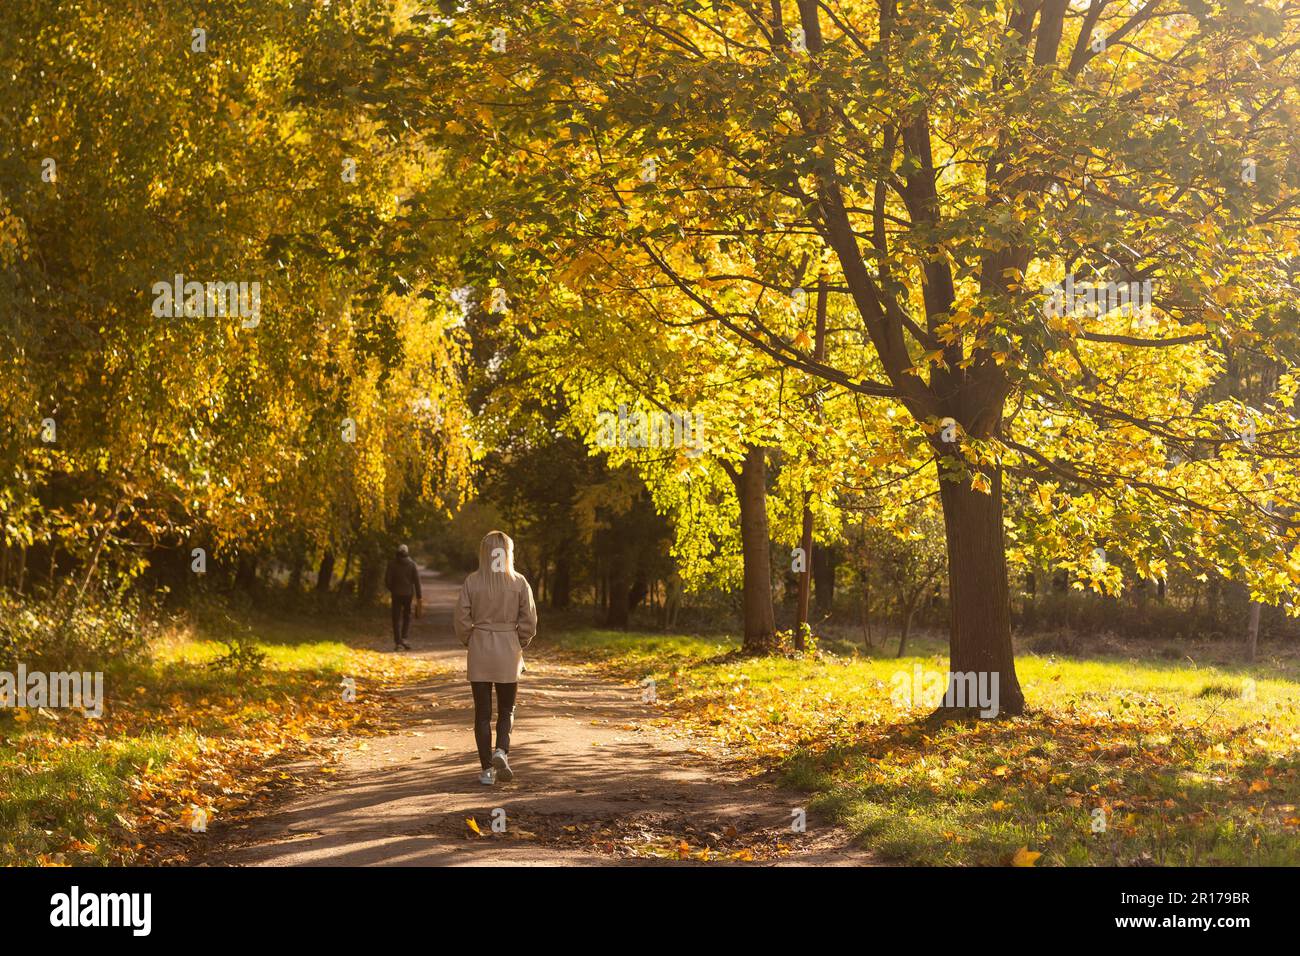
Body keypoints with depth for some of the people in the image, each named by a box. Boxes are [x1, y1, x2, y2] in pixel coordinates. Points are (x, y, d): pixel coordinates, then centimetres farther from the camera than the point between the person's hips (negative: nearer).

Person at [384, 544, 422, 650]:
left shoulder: (392, 564, -4)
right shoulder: (412, 564, -2)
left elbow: (387, 580, -5)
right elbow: (416, 580, -4)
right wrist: (419, 595, 1)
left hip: (396, 594, -1)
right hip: (408, 593, 1)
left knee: (396, 618, 3)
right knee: (407, 617, 14)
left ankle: (397, 642, -1)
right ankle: (403, 638, -1)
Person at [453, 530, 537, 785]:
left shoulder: (472, 582, -6)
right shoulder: (518, 582, -5)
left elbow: (462, 620, -5)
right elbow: (529, 621, -4)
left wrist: (470, 642, 12)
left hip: (479, 651, 0)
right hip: (508, 654, 0)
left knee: (482, 712, 8)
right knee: (506, 710, 14)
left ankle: (487, 769, 8)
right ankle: (501, 751, -11)